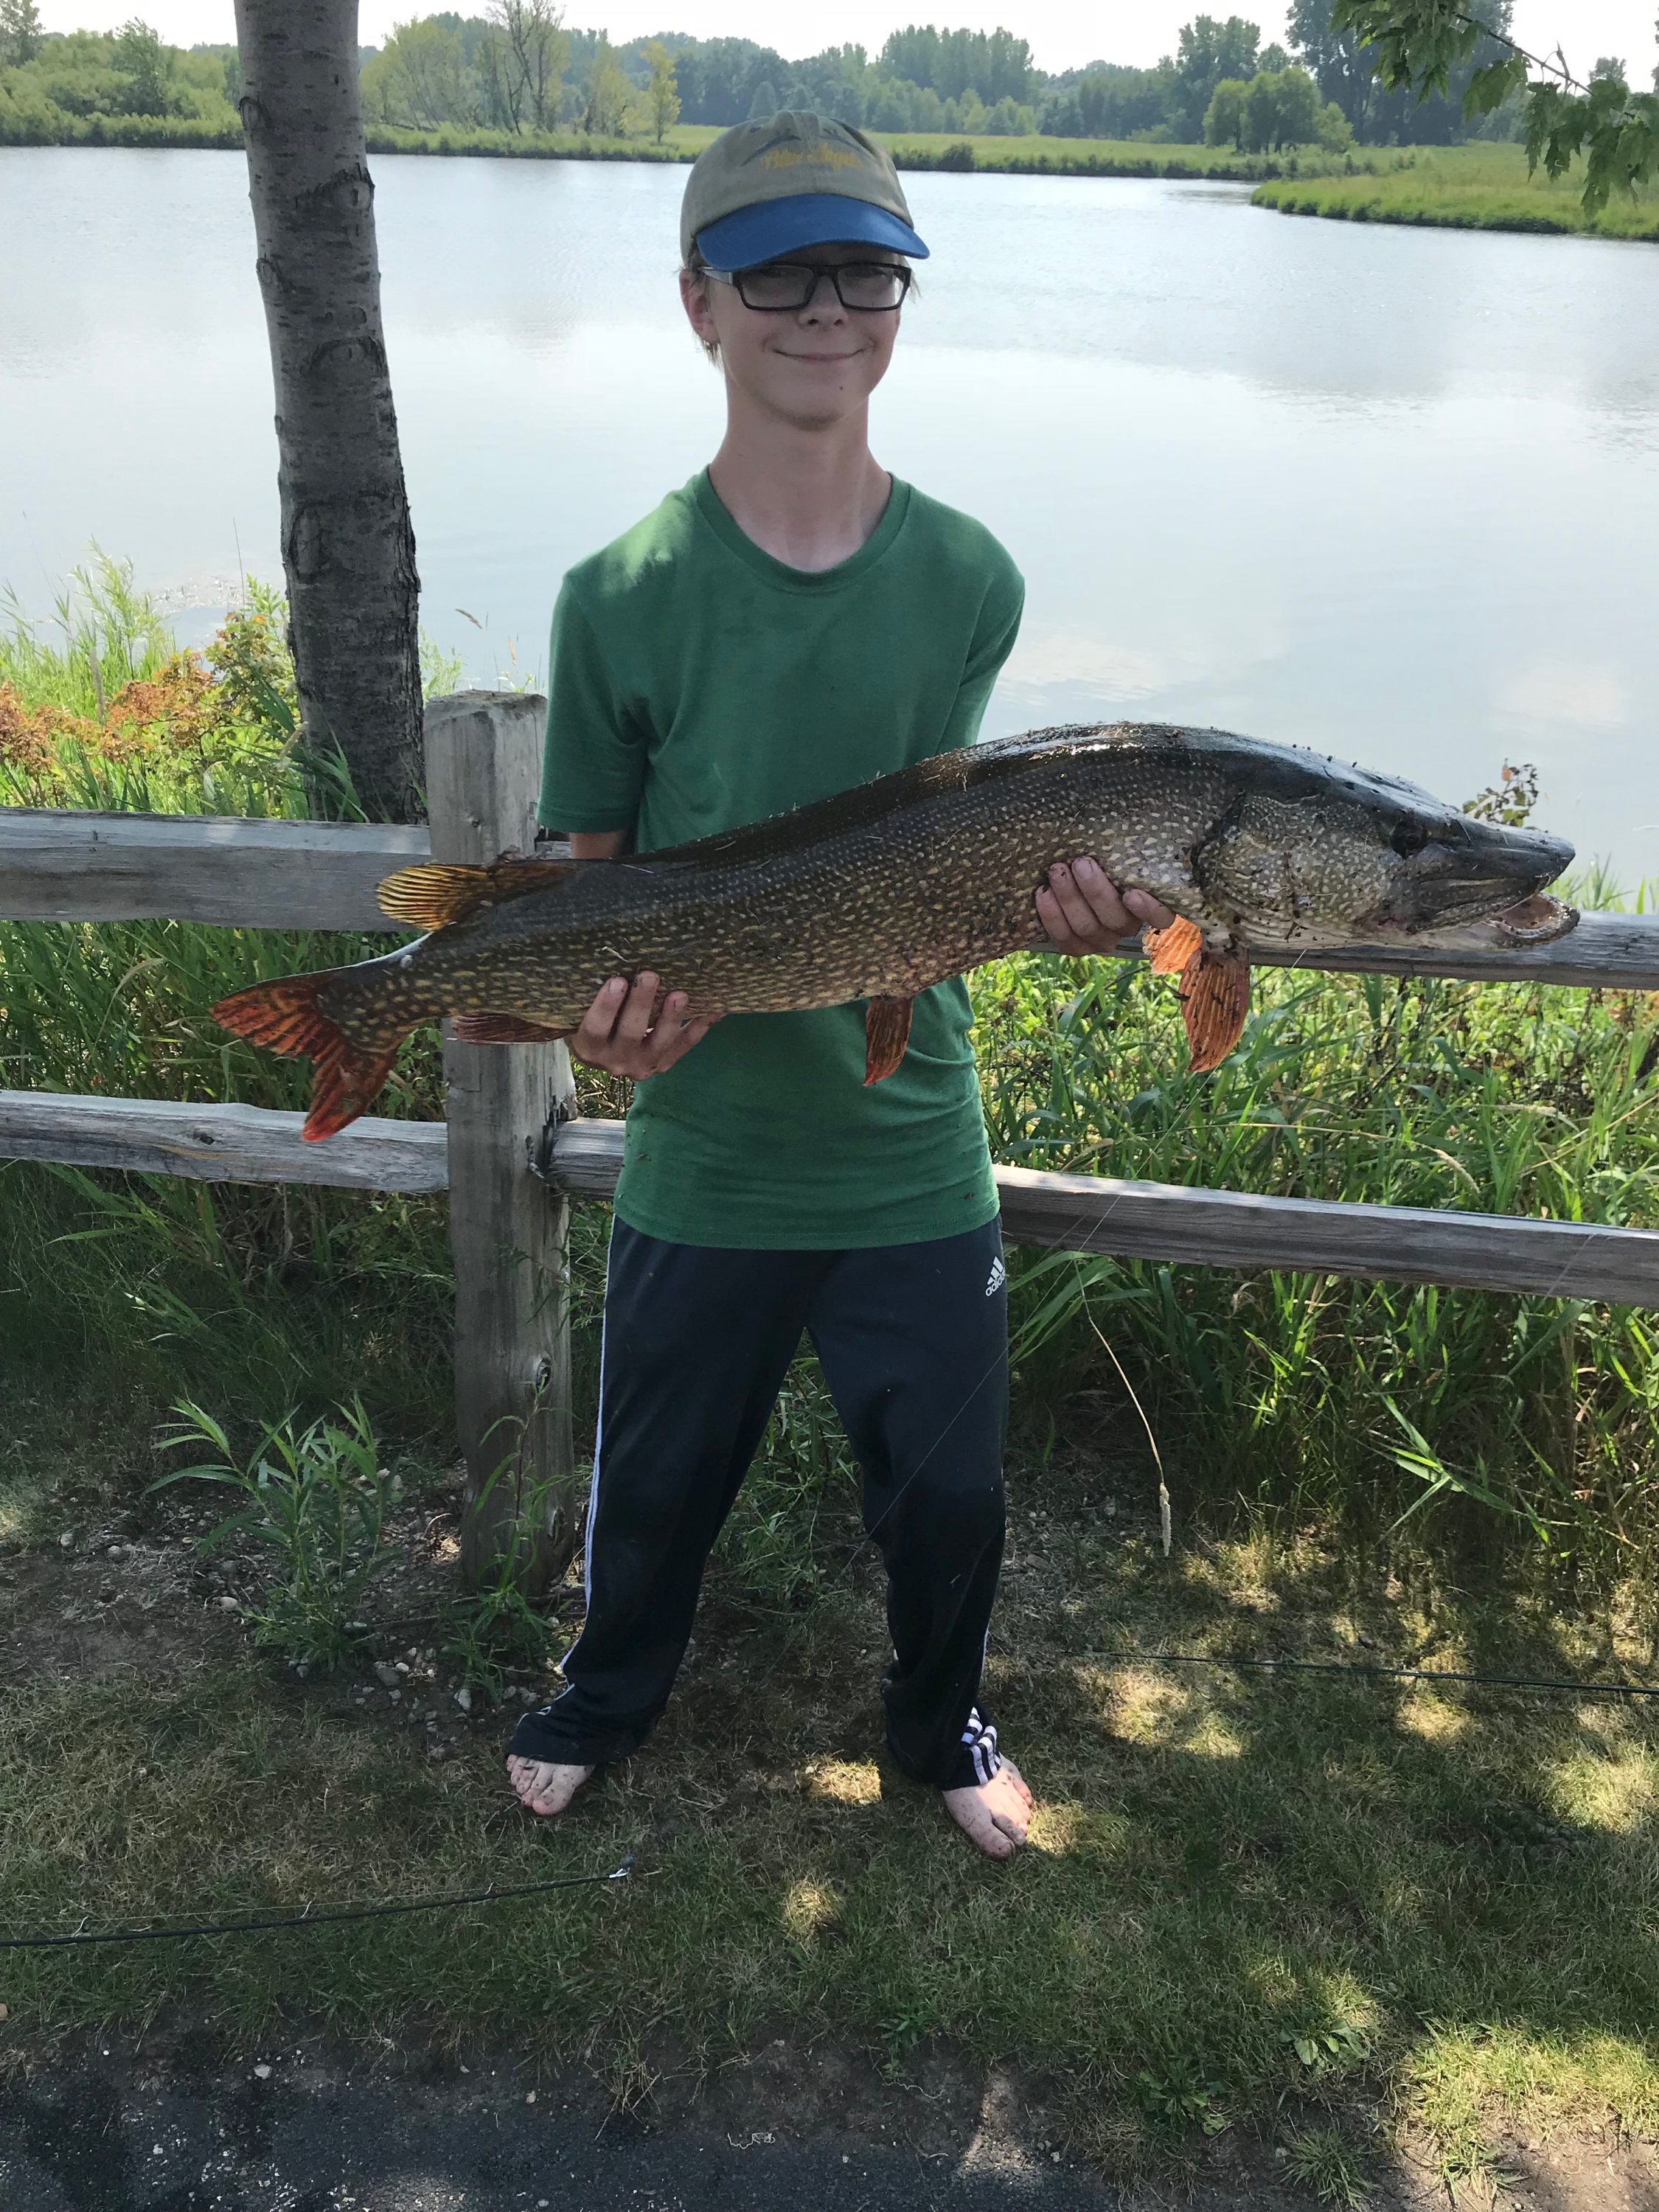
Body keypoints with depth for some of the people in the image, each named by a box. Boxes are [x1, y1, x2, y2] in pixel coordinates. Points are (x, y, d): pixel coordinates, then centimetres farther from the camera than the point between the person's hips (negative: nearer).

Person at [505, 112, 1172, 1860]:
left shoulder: (969, 582, -4)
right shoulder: (623, 597, -8)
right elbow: (593, 873, -1)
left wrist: (1035, 896, -27)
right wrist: (613, 994, -22)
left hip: (910, 1147, 1)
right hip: (699, 1158, 0)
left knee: (948, 1496, 15)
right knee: (658, 1480, 19)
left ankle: (941, 1725, 47)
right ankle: (610, 1693, 52)